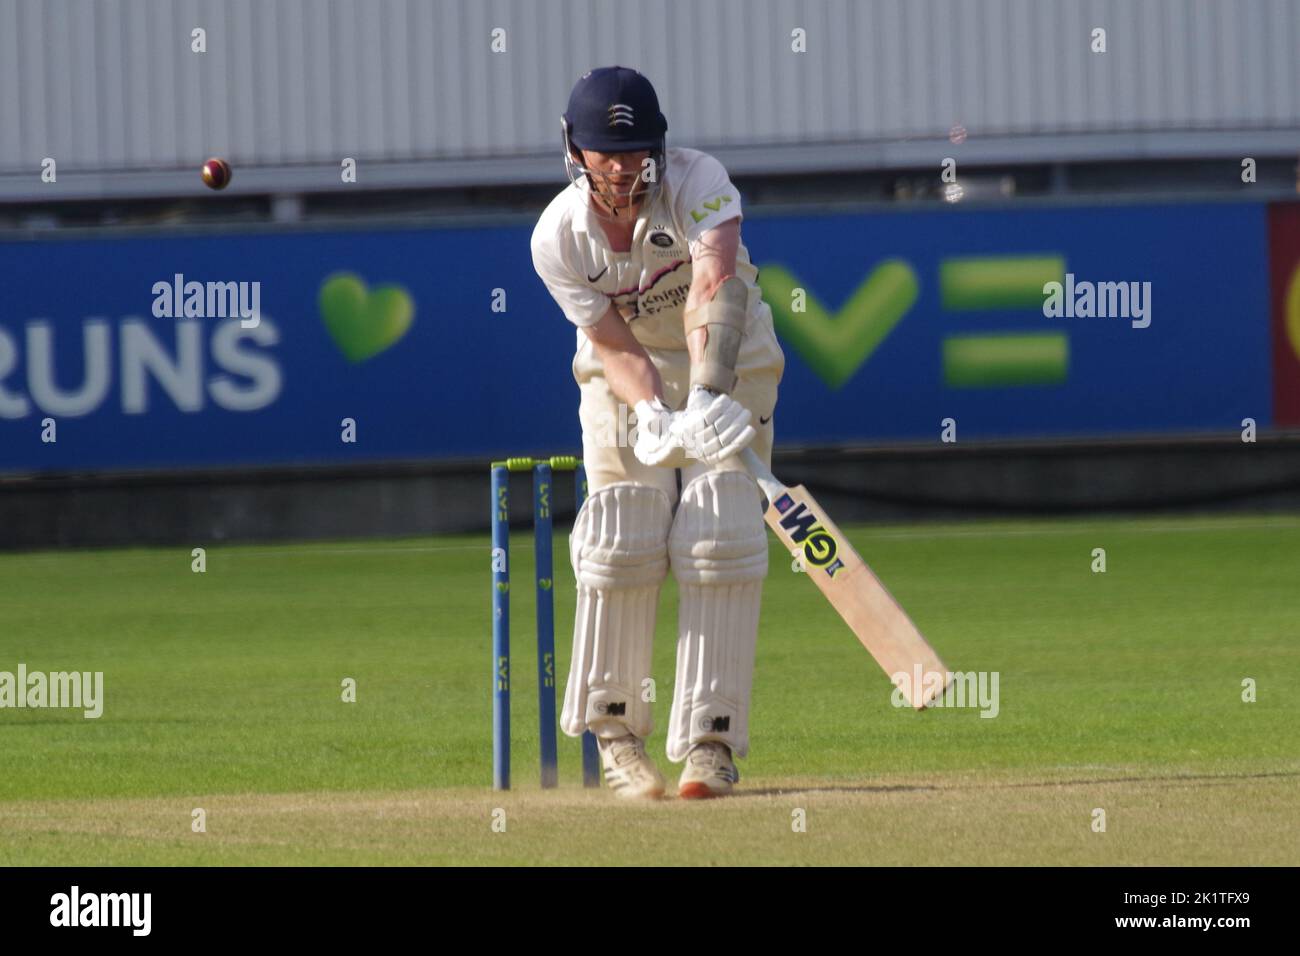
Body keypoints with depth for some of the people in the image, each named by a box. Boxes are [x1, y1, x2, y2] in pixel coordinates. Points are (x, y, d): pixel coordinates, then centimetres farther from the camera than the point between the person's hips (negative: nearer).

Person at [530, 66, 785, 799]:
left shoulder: (698, 182, -28)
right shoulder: (558, 237, -20)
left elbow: (716, 286, -43)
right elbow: (617, 346, -17)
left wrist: (708, 395, -58)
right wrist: (654, 415, -38)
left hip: (727, 363, -1)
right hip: (628, 379, 1)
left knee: (718, 539, -12)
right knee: (621, 542, -8)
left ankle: (710, 740, -10)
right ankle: (615, 729, 10)